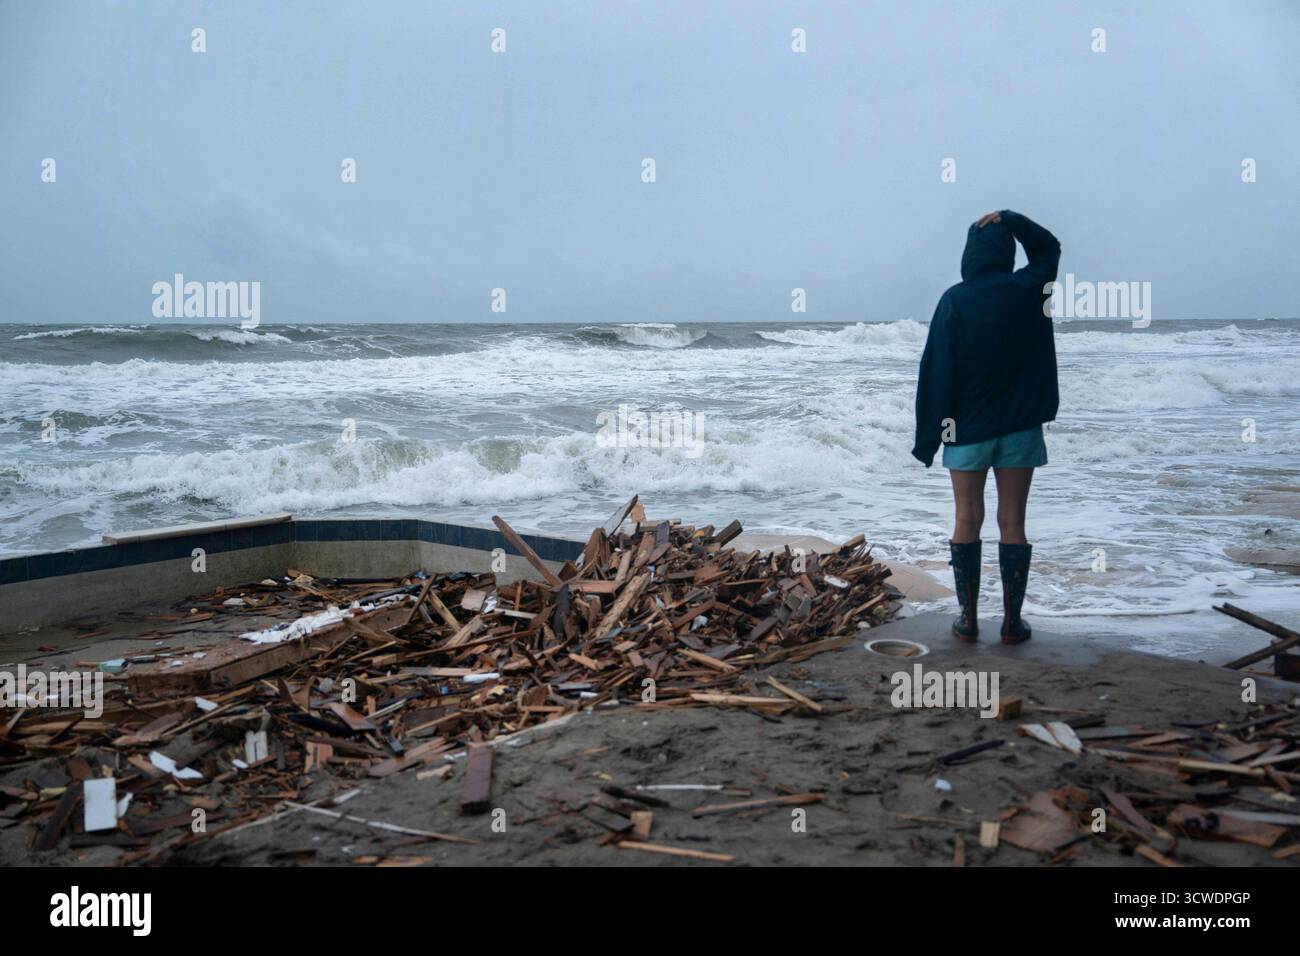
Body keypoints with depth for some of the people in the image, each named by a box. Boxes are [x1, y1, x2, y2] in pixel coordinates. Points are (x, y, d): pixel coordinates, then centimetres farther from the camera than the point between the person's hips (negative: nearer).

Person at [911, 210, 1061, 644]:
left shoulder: (954, 300, -8)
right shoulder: (1029, 289, -2)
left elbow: (935, 371, -8)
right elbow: (1049, 246, 21)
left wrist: (928, 435, -2)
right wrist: (1010, 219, 7)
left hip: (966, 428, -1)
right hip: (1019, 427, 1)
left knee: (968, 520, 7)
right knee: (1012, 522, 6)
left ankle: (968, 618, 10)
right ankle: (1012, 621, 10)